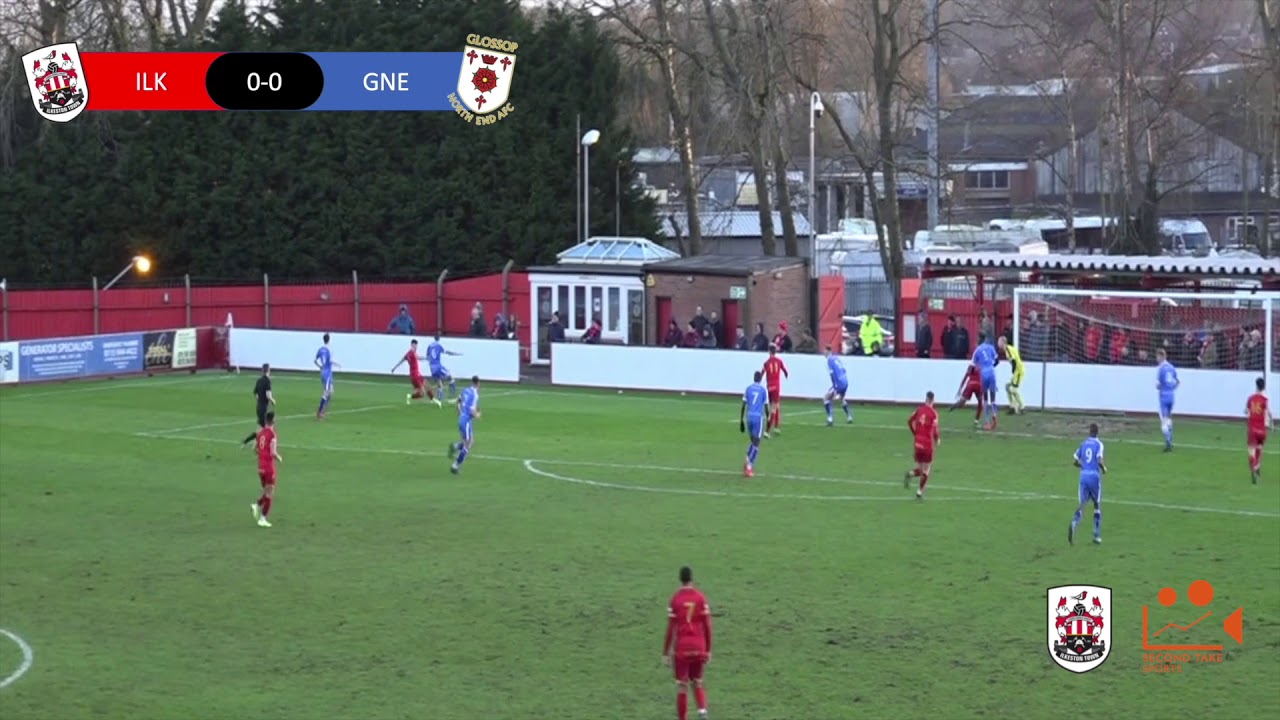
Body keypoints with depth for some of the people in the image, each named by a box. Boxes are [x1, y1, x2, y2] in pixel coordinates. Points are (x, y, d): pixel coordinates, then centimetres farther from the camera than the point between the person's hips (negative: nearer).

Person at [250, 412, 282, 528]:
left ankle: (257, 506, -2)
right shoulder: (272, 434, -16)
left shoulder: (260, 433, 5)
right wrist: (279, 458, -2)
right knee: (269, 494, 2)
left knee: (267, 492, 21)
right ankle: (263, 518, 0)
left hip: (260, 467, 7)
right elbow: (273, 453, -20)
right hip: (269, 467, -7)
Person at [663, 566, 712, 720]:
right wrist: (708, 650, 9)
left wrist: (666, 653, 0)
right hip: (699, 648, 2)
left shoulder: (675, 599, -6)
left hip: (681, 648, -2)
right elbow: (707, 626, 0)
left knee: (682, 687, 4)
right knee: (697, 682, 17)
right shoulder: (701, 597, -1)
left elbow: (670, 628, -6)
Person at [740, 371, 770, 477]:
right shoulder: (764, 390, -1)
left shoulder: (748, 389, 7)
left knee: (753, 441, 20)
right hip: (759, 417, -3)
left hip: (749, 417, 3)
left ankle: (748, 463, 3)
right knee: (756, 443, 0)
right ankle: (749, 466, -13)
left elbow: (743, 406, 5)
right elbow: (766, 407, -2)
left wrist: (741, 421, 9)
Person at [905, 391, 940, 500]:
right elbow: (935, 430, -16)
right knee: (926, 469, 8)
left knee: (920, 468, 17)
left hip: (918, 442, 4)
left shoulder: (919, 409, 4)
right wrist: (937, 439, 4)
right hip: (928, 444, -4)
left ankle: (910, 474, -14)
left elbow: (910, 421, 10)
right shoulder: (934, 413, -10)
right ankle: (920, 492, 8)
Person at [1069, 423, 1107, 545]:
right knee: (1097, 504, 13)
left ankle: (1073, 524, -34)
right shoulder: (1099, 444, -2)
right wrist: (1104, 468, 4)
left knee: (1082, 503, -2)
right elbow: (1100, 461, -15)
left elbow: (1076, 462, 13)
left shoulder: (1083, 444, 12)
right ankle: (1097, 536, 16)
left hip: (1083, 475, 3)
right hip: (1094, 475, -3)